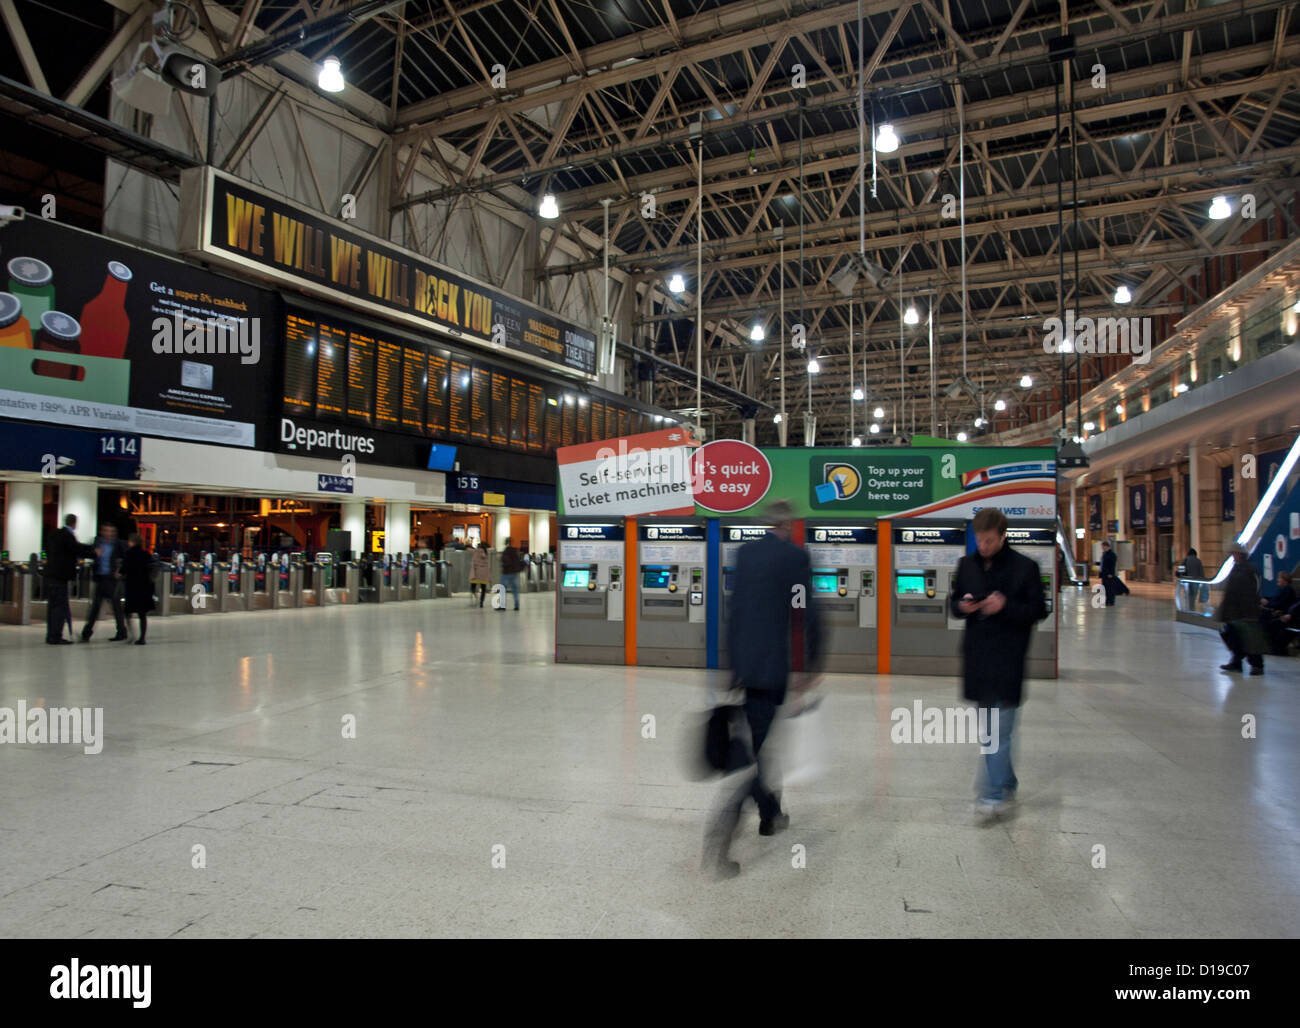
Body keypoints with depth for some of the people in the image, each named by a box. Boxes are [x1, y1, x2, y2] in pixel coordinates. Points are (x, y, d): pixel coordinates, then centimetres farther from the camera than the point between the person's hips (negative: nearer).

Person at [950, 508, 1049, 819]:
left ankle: (993, 794, -1)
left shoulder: (1024, 567, -6)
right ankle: (1007, 785, 31)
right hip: (976, 654, 5)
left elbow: (1038, 610, -4)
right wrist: (962, 606, -7)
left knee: (998, 729, -6)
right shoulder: (966, 564, 7)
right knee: (990, 728, 15)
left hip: (1008, 656, -5)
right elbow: (954, 600, 16)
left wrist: (1006, 606, -20)